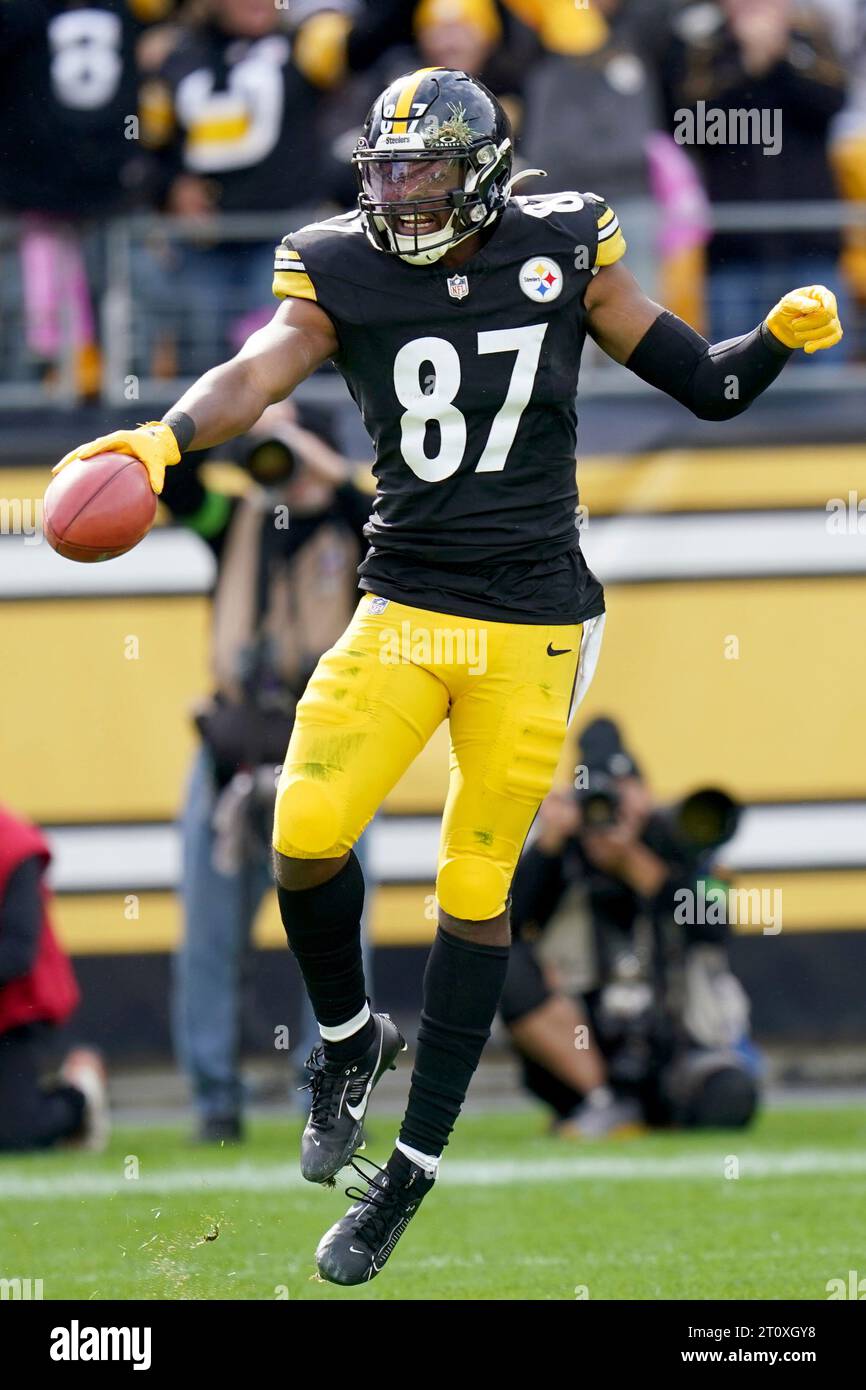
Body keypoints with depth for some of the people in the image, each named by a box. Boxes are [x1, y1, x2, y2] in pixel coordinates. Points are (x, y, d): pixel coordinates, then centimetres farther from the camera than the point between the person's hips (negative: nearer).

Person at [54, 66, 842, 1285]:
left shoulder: (563, 256, 1)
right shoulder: (344, 274, 0)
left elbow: (707, 388, 8)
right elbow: (263, 371, -18)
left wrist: (781, 338, -12)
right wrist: (166, 435, -38)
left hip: (532, 623, 0)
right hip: (402, 606, 0)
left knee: (476, 889, 2)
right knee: (306, 834, -17)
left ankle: (413, 1168, 13)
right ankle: (349, 1038, 14)